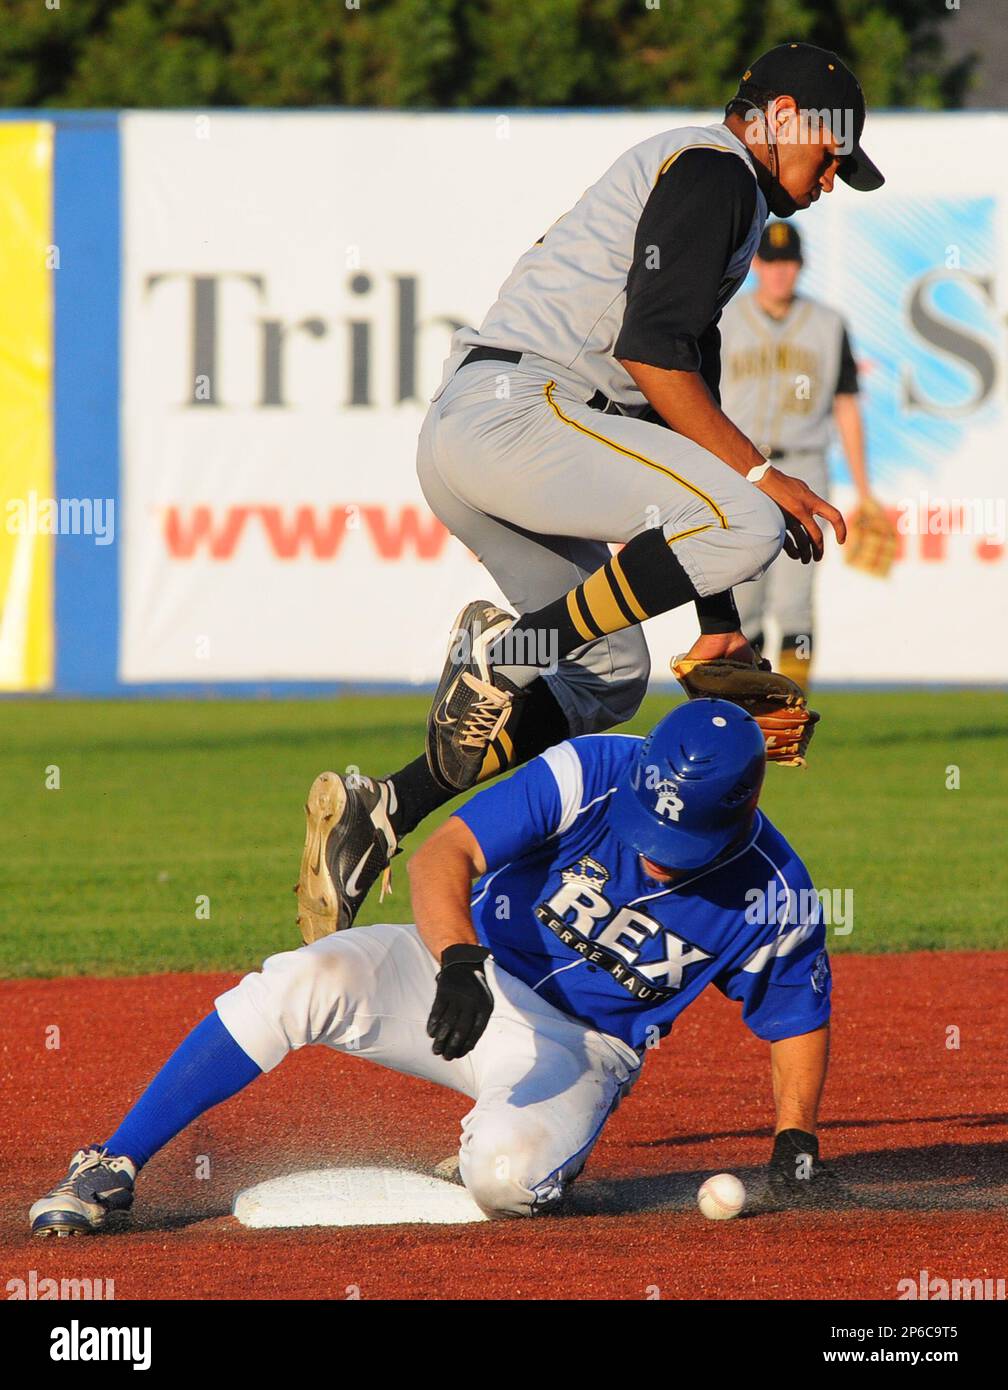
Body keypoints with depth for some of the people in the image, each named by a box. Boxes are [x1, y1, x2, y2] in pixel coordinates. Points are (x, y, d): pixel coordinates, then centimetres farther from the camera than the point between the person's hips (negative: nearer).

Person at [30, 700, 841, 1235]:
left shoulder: (775, 902, -18)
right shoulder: (592, 773, -22)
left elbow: (800, 1018, 1)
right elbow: (442, 857, -28)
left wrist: (796, 1149, -7)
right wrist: (459, 964, -46)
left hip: (579, 1049, -1)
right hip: (467, 975, 1)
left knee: (504, 1179, -33)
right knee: (298, 986, -26)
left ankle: (534, 1145, 8)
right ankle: (111, 1172, -18)